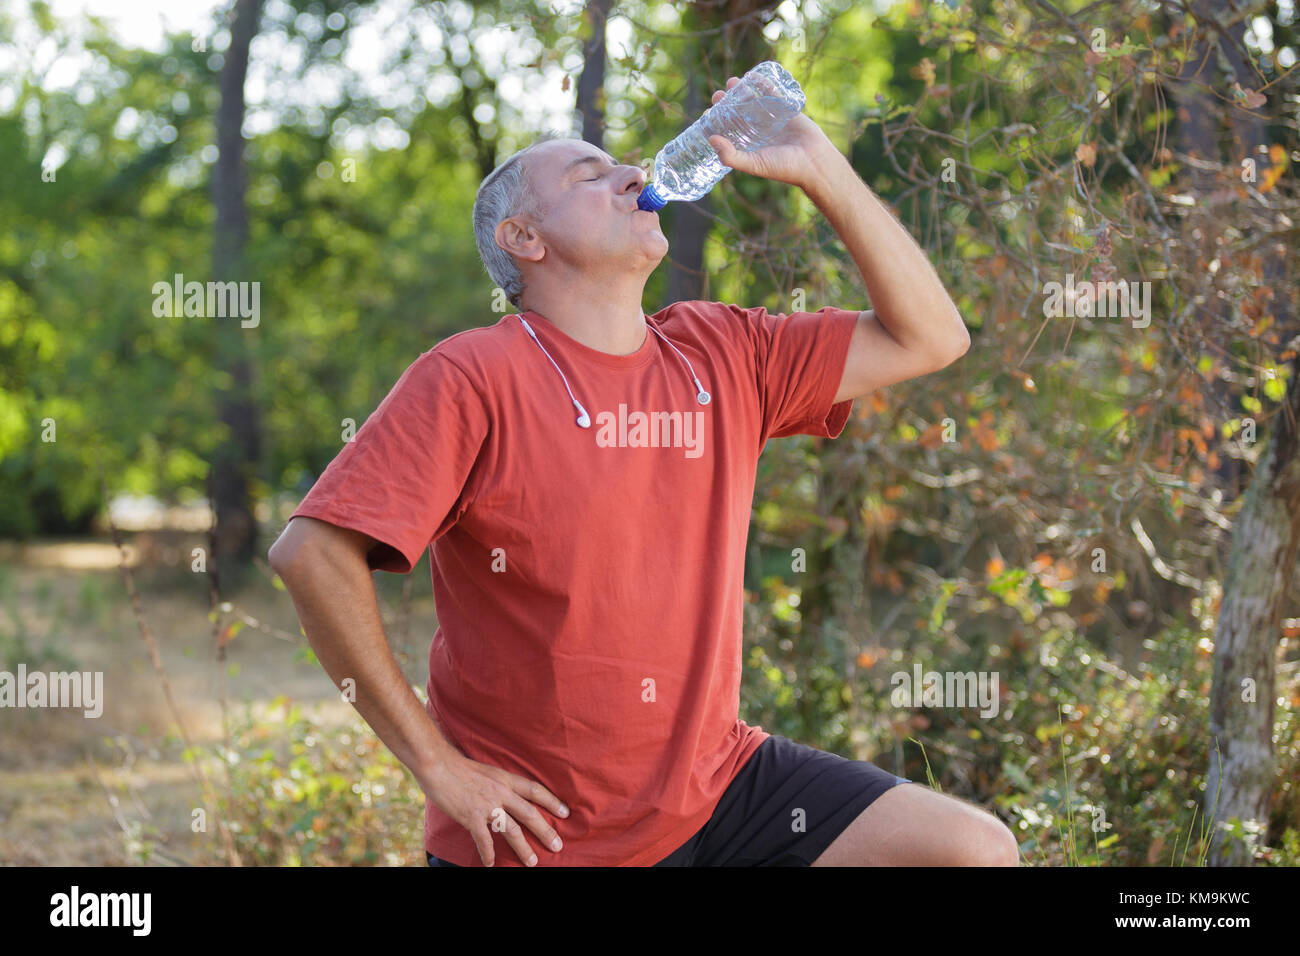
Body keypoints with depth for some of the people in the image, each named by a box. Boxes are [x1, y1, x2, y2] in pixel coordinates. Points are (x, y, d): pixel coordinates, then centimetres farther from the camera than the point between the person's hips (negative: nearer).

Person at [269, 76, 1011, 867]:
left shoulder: (721, 356, 5)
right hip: (539, 830, -5)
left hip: (714, 785, 5)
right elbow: (313, 552, -20)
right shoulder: (474, 379, -13)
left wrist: (822, 171, -1)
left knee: (977, 851, -7)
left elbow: (930, 337, 8)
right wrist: (436, 763, -17)